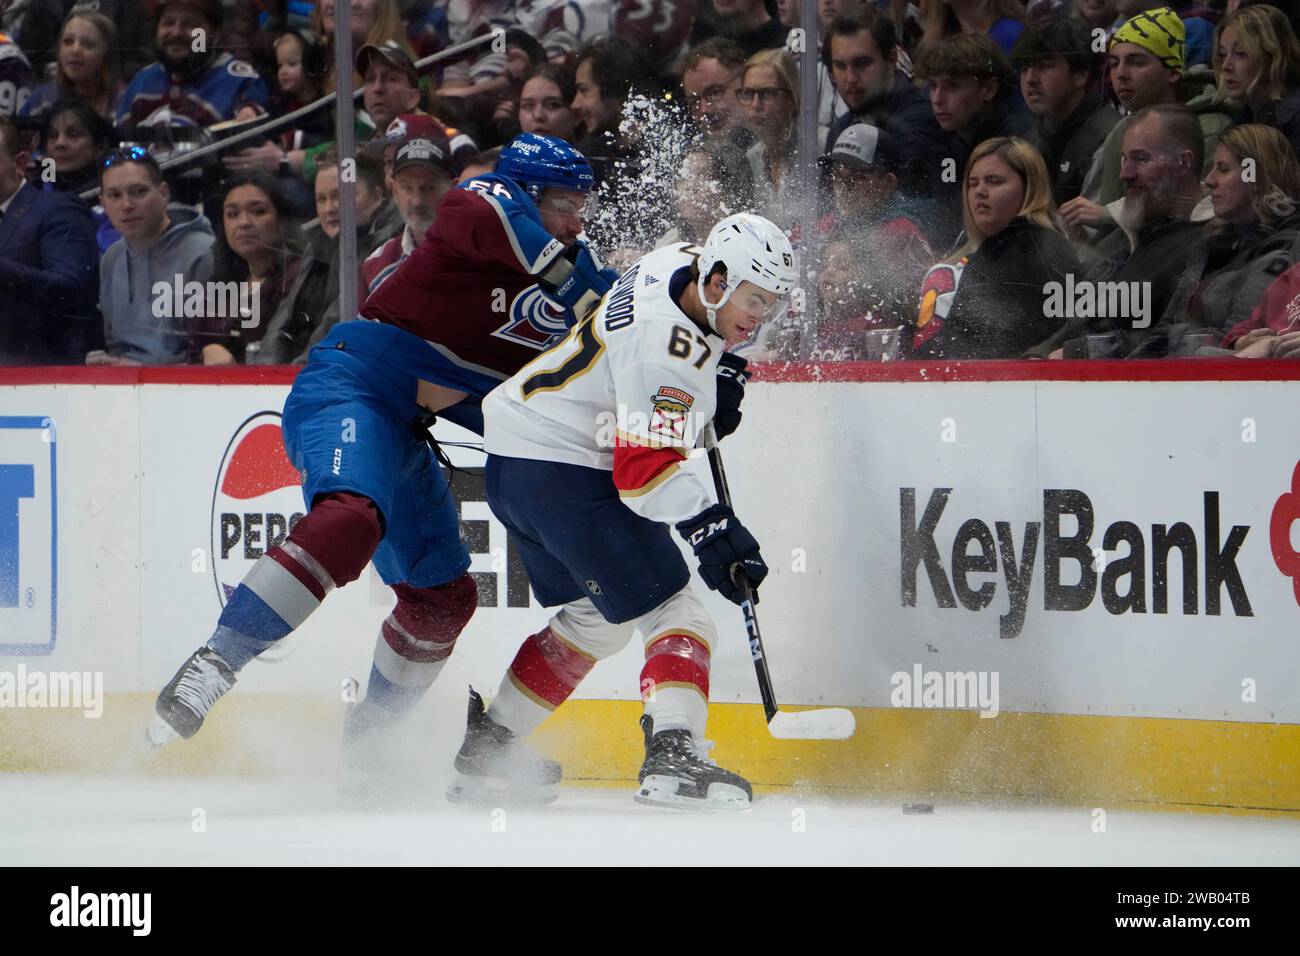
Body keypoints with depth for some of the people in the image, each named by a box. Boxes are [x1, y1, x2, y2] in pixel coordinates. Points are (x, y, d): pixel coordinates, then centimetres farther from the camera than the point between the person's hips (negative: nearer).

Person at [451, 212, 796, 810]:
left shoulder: (682, 264, 4)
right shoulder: (669, 350, -25)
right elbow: (645, 470, -30)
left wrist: (715, 381, 9)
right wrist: (713, 530, -38)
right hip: (565, 470, -11)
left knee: (597, 619, 24)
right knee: (673, 615, -13)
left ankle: (487, 748, 28)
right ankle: (672, 755, -30)